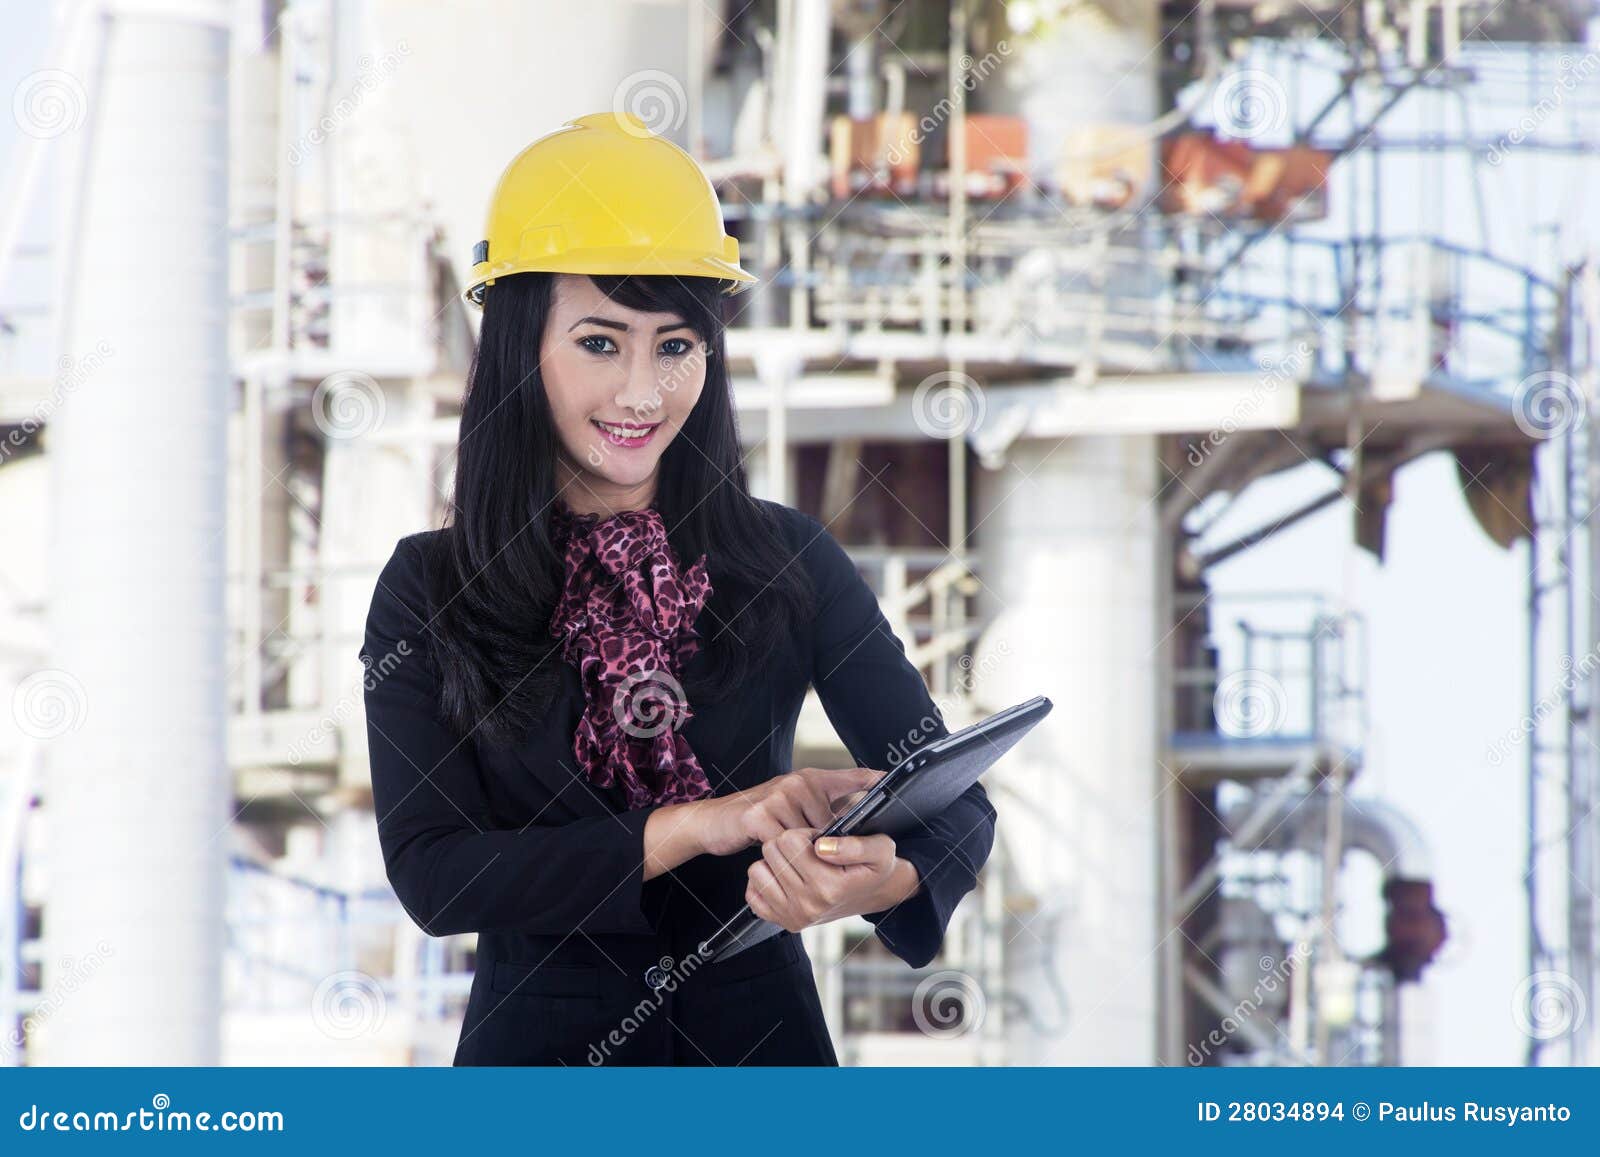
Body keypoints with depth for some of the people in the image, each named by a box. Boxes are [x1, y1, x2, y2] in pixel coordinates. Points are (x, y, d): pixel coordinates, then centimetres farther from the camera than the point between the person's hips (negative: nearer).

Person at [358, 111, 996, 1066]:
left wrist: (888, 879, -31)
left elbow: (956, 801, -6)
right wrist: (694, 827, -24)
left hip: (759, 1035, 1)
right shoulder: (430, 591, -4)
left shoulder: (790, 563, -2)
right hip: (541, 1042, -1)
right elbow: (429, 874, -14)